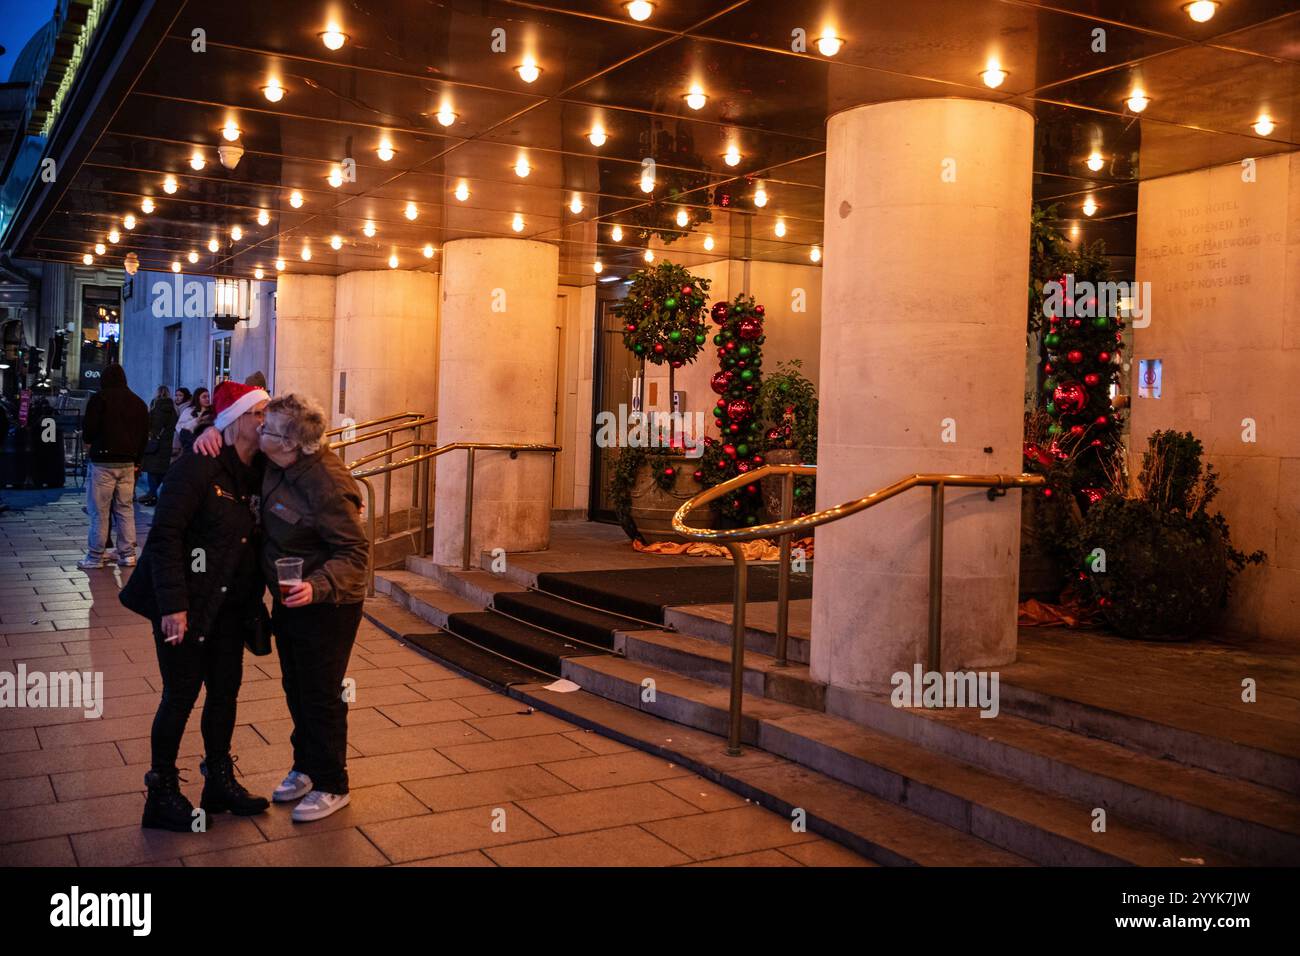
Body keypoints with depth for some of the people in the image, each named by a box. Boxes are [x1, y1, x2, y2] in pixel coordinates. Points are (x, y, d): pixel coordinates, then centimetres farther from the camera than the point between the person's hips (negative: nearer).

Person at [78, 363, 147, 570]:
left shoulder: (99, 398, -6)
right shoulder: (138, 402, 12)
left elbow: (89, 428, -10)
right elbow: (144, 434, 14)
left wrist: (88, 443, 12)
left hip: (102, 461, -5)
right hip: (128, 462, 5)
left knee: (99, 510, -1)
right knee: (126, 508, 9)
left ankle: (95, 556, 1)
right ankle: (128, 554, 9)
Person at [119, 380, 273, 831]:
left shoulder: (258, 473, 3)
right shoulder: (198, 467, -18)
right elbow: (164, 535, -21)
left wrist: (255, 600, -2)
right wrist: (173, 604, -24)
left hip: (229, 606, 7)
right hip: (186, 605, -7)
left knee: (225, 691, 14)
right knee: (181, 696, 3)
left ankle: (219, 781, 31)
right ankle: (162, 794, 20)